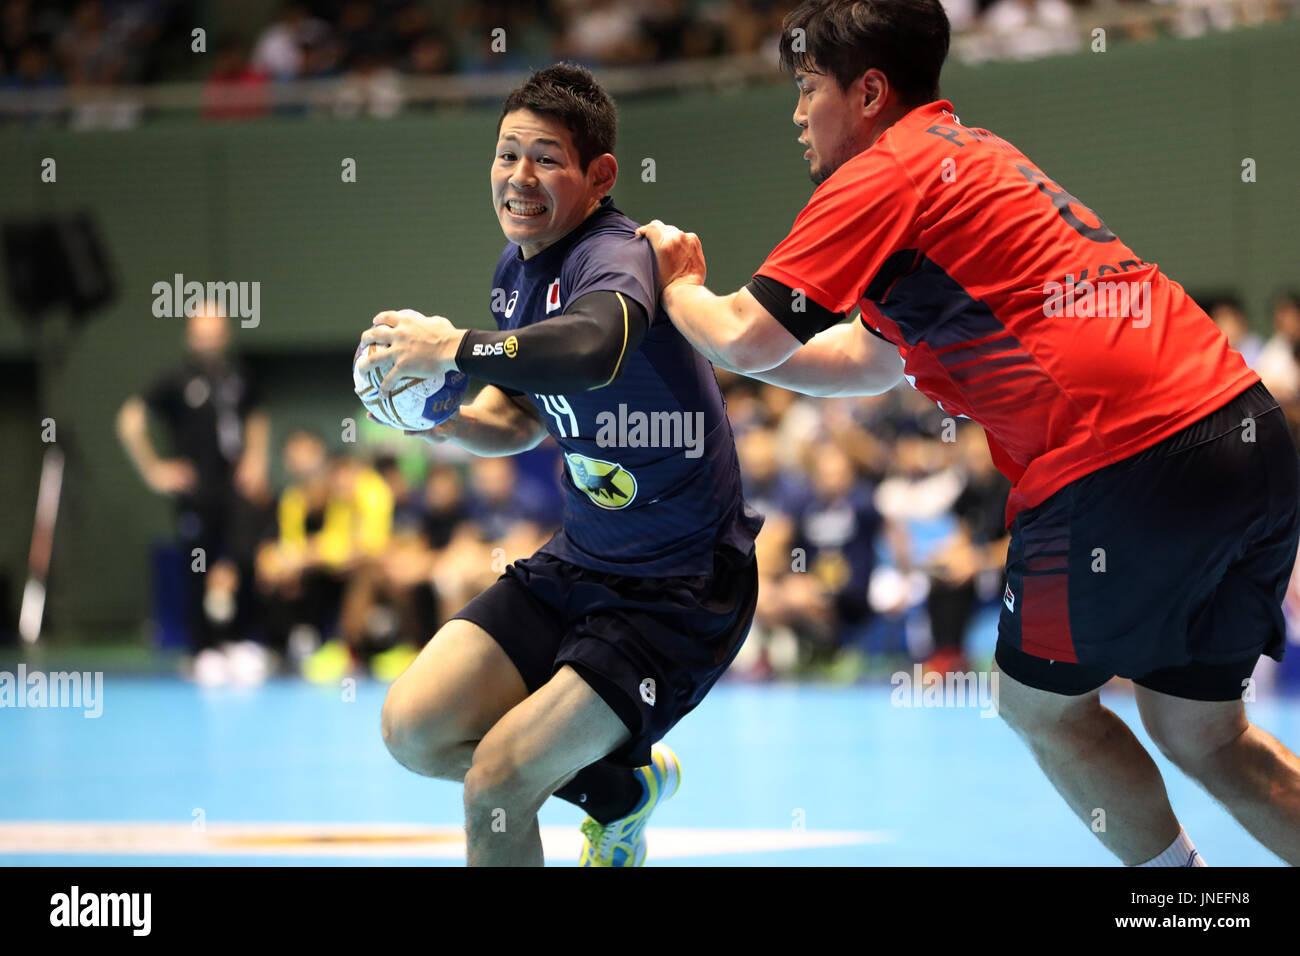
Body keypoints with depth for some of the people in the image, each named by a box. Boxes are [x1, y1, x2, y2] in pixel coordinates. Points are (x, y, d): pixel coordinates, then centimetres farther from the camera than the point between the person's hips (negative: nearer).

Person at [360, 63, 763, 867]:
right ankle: (620, 785, 22)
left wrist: (455, 348, -37)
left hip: (683, 590, -9)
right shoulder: (518, 270, 5)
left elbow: (594, 347, -48)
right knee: (414, 727, 1)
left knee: (496, 784, -16)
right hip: (578, 563, 9)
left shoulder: (615, 257, -23)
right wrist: (441, 421, -1)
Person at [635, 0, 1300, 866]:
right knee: (1204, 734, 17)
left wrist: (680, 290, 15)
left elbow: (748, 340, -7)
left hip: (1130, 460, -9)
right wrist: (706, 312, 29)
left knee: (1044, 704, 11)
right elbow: (866, 359, 33)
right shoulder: (965, 156, 25)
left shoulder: (882, 174, -3)